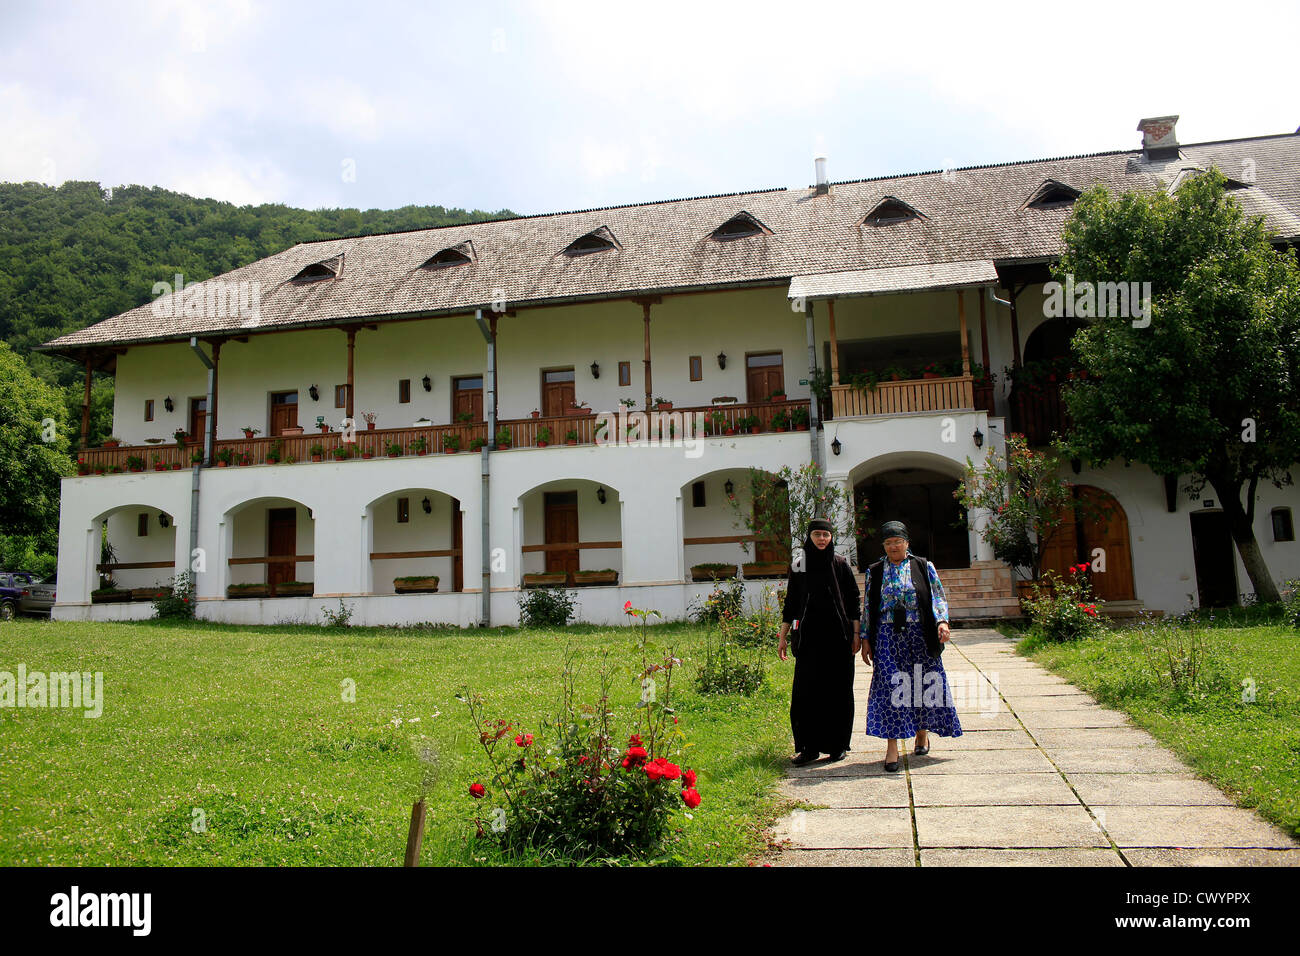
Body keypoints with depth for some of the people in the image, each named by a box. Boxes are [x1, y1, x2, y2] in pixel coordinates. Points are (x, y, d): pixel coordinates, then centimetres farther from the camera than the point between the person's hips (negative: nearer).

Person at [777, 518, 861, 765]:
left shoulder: (840, 564, 2)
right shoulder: (798, 565, 6)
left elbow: (853, 600, 3)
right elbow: (791, 603, 9)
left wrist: (856, 633, -3)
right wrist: (783, 637, 8)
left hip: (838, 635, -1)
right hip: (809, 636, 1)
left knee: (838, 689, 4)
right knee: (806, 689, -2)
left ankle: (837, 744, 15)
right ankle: (809, 746, 7)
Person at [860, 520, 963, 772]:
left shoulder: (923, 567, 6)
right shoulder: (875, 572, 8)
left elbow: (938, 597, 3)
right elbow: (868, 607, 10)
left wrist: (942, 622, -15)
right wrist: (865, 639, 5)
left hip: (919, 636, 0)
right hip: (887, 636, 0)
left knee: (921, 683, 7)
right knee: (890, 685, -7)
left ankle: (922, 732, 31)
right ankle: (892, 746, -6)